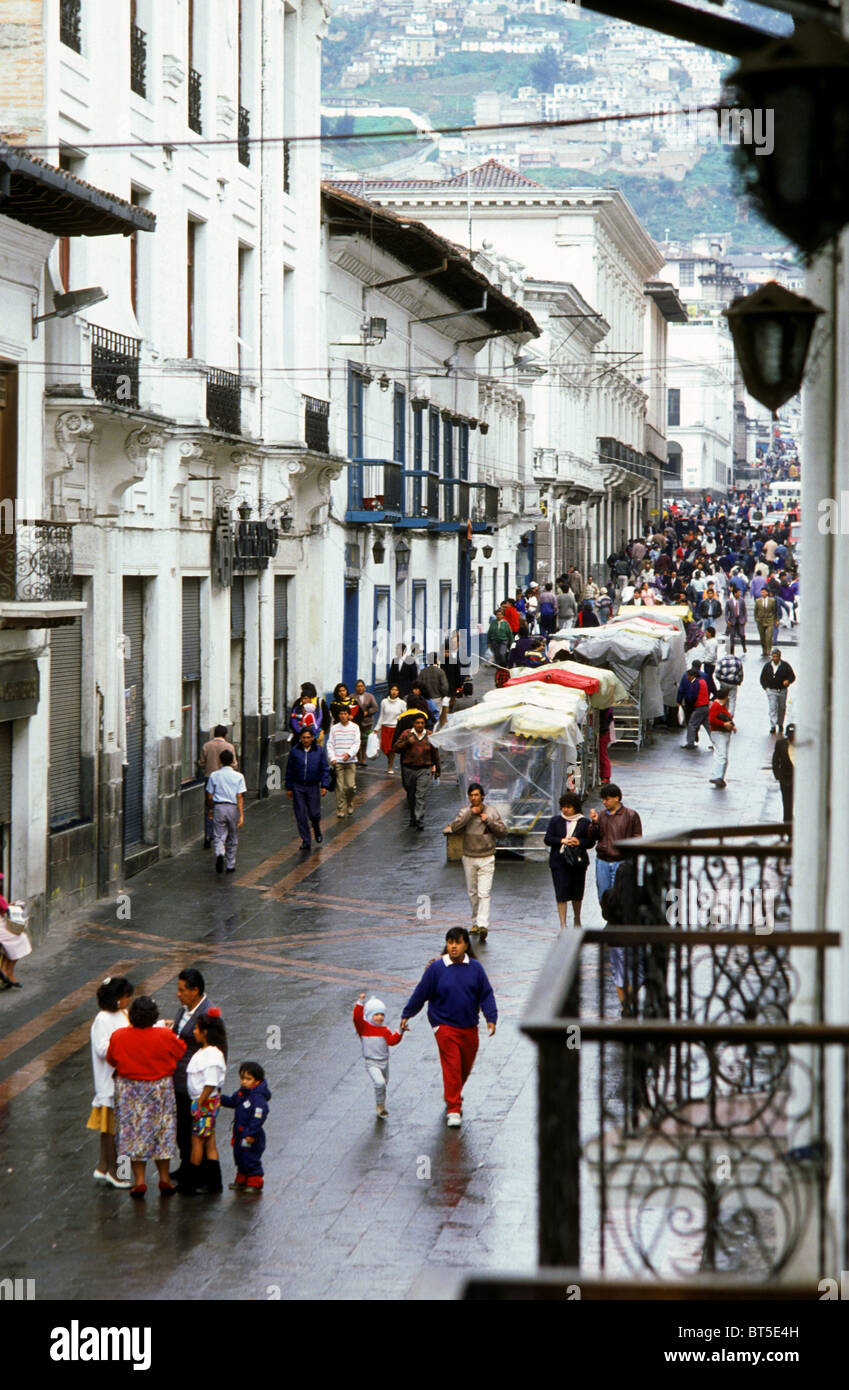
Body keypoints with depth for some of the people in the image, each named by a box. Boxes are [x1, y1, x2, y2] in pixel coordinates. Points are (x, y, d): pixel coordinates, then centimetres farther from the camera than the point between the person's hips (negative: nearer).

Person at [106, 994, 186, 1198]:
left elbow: (111, 1060, 2)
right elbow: (181, 1051, 1)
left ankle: (139, 1181, 5)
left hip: (128, 1090, 0)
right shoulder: (165, 1036, -17)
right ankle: (164, 1179, 18)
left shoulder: (118, 1036, -14)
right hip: (160, 1088, 0)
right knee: (161, 1132, 13)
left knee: (134, 1133, 9)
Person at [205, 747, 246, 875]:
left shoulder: (214, 776, -1)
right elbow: (240, 797, -8)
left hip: (218, 807, 0)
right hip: (233, 808, 0)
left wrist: (210, 809, 18)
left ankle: (220, 854, -30)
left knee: (219, 837, 1)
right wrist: (241, 815, -9)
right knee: (232, 839, 14)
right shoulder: (238, 776, -2)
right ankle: (230, 866, 21)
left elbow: (209, 796, 2)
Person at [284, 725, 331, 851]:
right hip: (298, 787, 1)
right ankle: (306, 841, 9)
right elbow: (289, 770, 7)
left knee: (314, 813, -1)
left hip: (313, 786, -1)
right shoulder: (295, 751, 2)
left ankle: (317, 831, 33)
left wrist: (324, 786, -6)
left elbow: (325, 769, 4)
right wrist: (289, 788, 5)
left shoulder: (319, 751, 1)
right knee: (300, 815, -1)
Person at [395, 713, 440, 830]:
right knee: (411, 795, 12)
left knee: (420, 795, -13)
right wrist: (407, 743, -16)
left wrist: (437, 770, 16)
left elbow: (435, 754, 13)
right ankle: (413, 817, 28)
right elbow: (396, 748, 0)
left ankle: (419, 821, -17)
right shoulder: (406, 734, 4)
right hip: (409, 769, 2)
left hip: (424, 770, -2)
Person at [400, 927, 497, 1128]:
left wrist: (491, 1018, -3)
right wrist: (407, 1015, 6)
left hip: (469, 1026, 4)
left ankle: (453, 1096, 41)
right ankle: (453, 1110, -6)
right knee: (452, 1066, -11)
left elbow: (486, 994, 6)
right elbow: (421, 993, 0)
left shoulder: (475, 968, -1)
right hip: (445, 1026, -4)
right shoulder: (436, 968, -8)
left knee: (466, 1066, 15)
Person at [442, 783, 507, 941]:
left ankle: (483, 925, -18)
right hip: (469, 858, 2)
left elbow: (503, 831, -2)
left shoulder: (491, 812, -2)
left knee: (484, 893, -12)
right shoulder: (465, 812, -1)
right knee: (472, 892, 10)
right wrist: (470, 814, -20)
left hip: (486, 858, -2)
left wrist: (488, 821, -15)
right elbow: (453, 828, -16)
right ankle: (475, 922, 24)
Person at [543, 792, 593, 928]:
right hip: (559, 862, -1)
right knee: (561, 894, -9)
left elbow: (590, 841, 3)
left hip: (578, 861, 1)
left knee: (577, 893, 12)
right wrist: (562, 840, -13)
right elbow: (548, 839, 2)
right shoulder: (555, 821, 6)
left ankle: (577, 919, 35)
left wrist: (579, 842, -16)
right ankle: (563, 925, -9)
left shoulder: (584, 822, 5)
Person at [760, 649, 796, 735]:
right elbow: (762, 678, 13)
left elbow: (792, 676, -1)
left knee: (782, 708, 12)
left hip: (782, 690, 0)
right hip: (771, 690, 0)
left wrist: (788, 681, -22)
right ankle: (773, 726, -11)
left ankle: (780, 724, 32)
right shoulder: (767, 666, 2)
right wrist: (766, 687, 2)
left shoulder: (785, 665, -4)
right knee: (773, 708, -11)